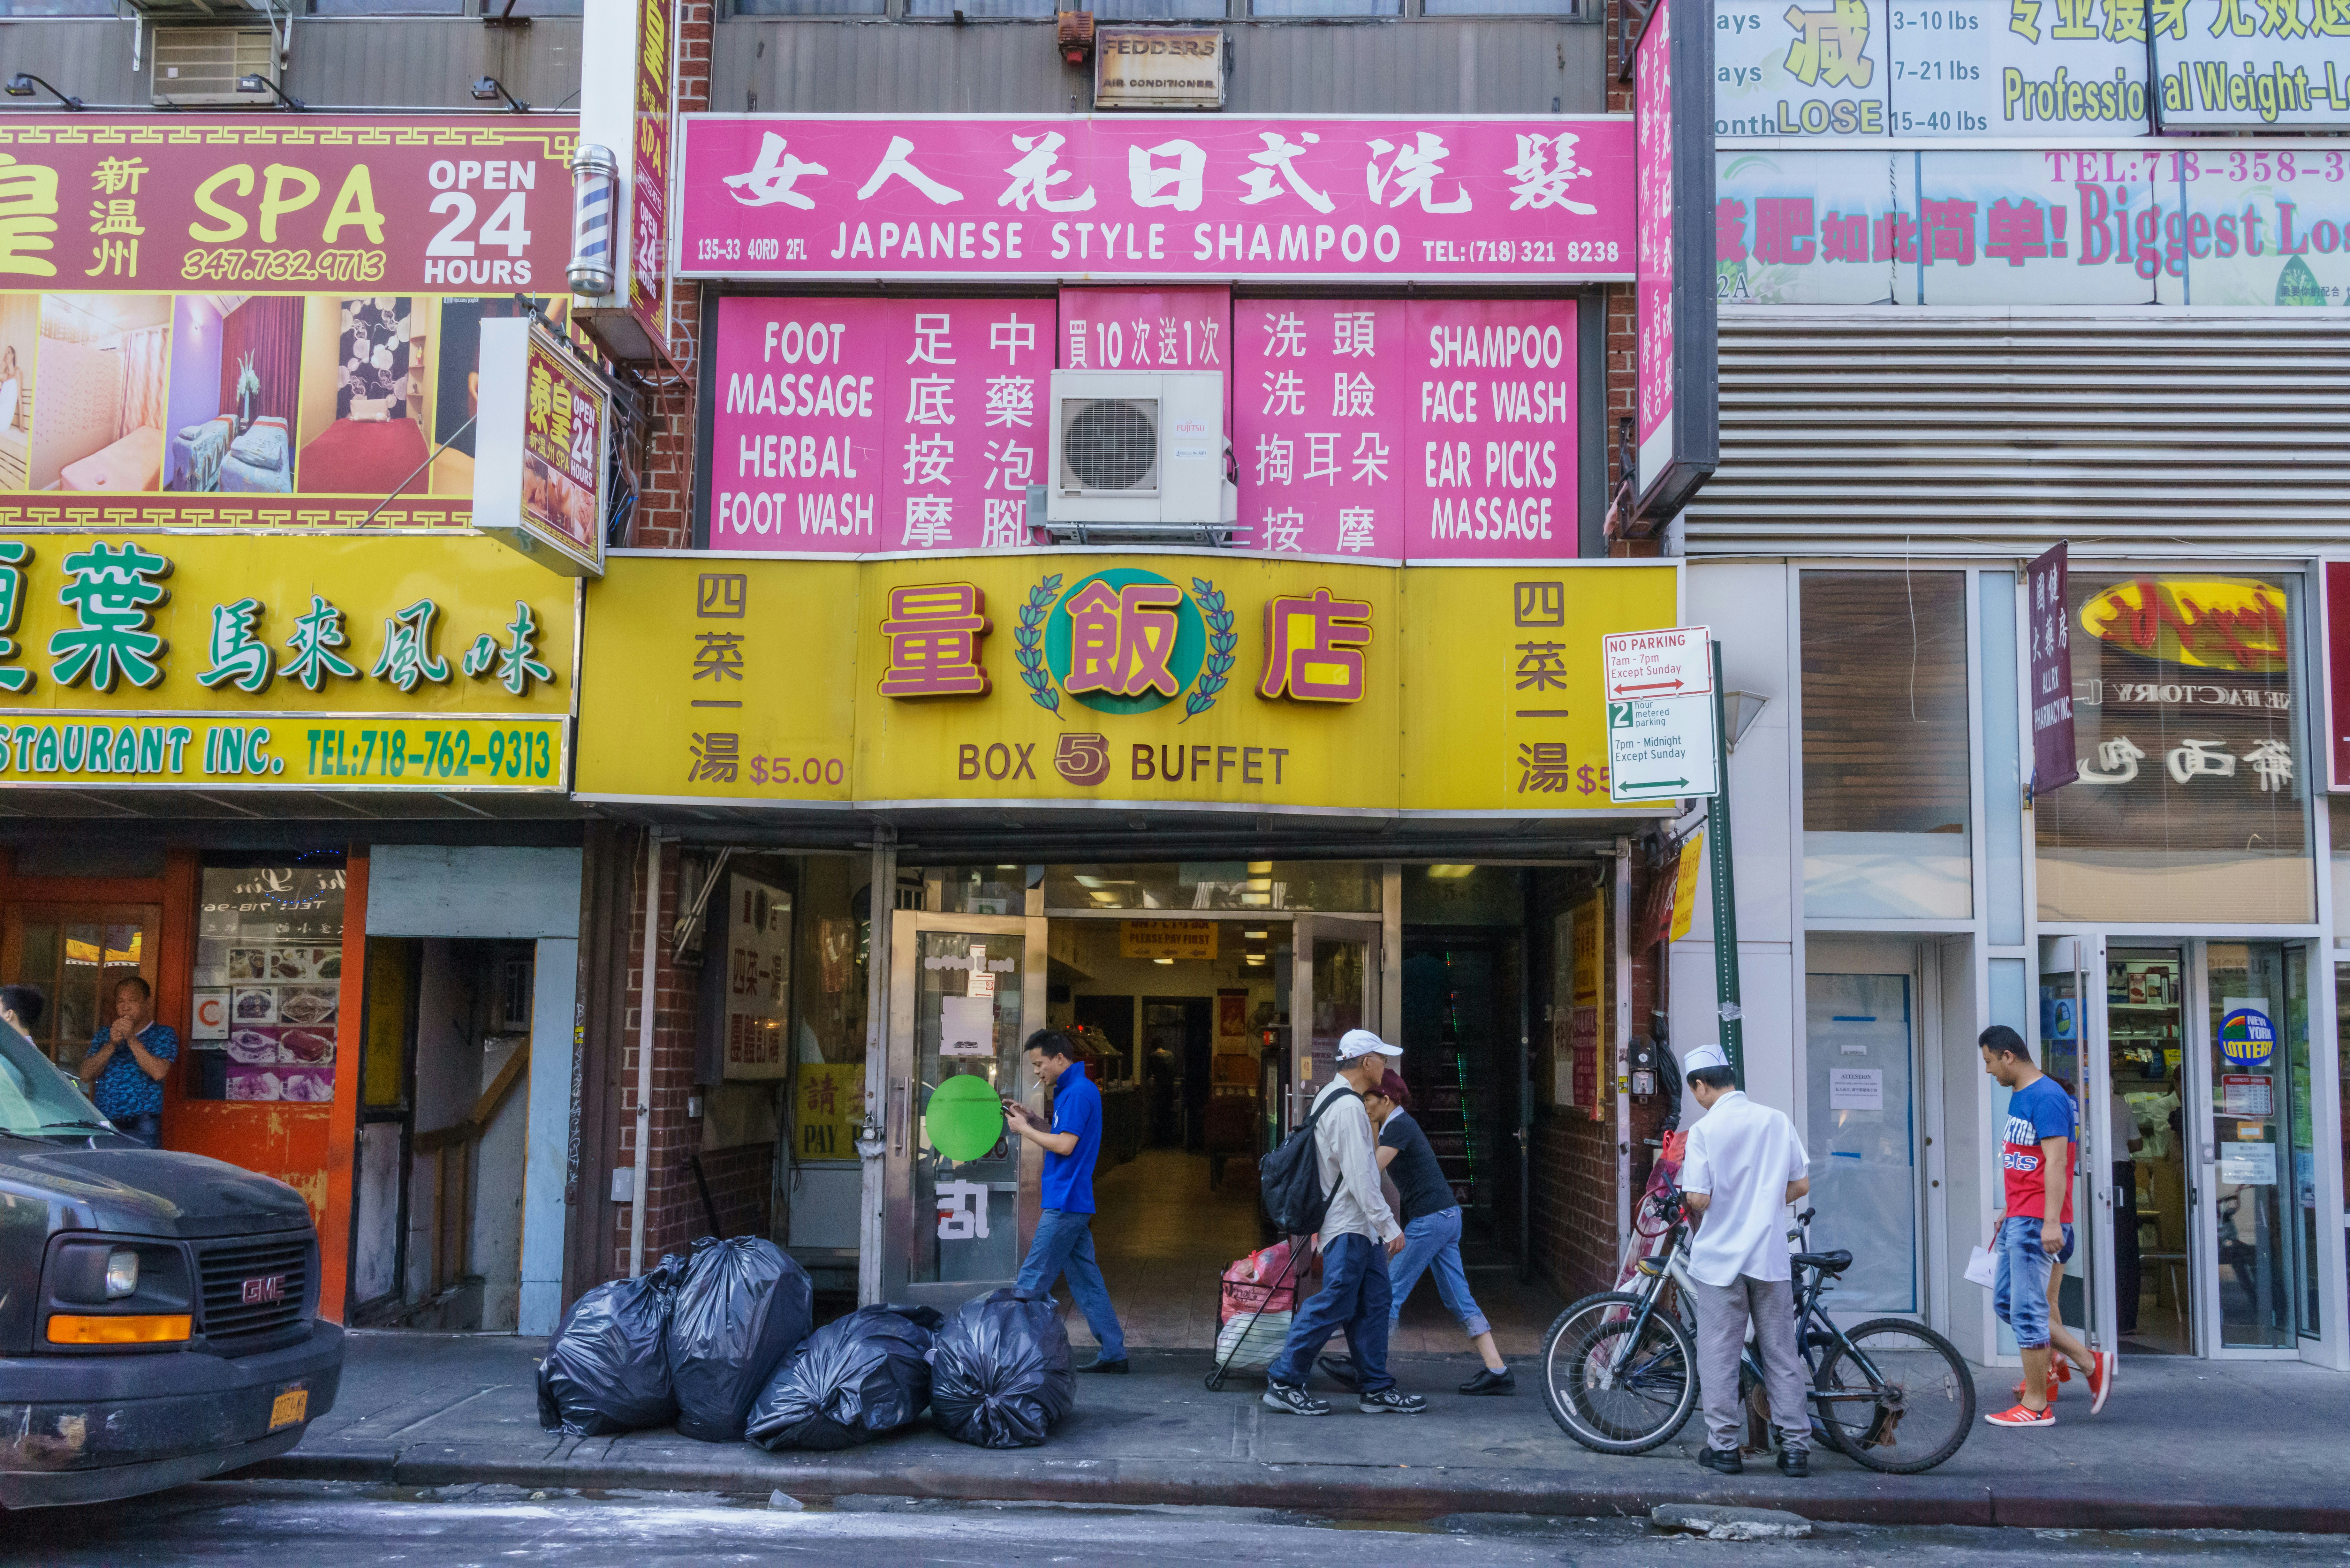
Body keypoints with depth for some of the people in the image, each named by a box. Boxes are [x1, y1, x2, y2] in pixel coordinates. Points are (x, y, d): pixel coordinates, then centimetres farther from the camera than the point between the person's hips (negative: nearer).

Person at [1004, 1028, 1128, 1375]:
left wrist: (1025, 1130, -9)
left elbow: (1065, 1145, -20)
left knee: (1032, 1281, -5)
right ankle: (1113, 1352, 12)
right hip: (1074, 1202, 10)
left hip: (1065, 1204, -10)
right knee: (1086, 1279, 11)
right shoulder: (1073, 1089, 16)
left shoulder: (1079, 1092, -15)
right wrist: (1033, 1121, 10)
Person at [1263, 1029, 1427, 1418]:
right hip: (1348, 1228, -11)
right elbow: (1358, 1176, -22)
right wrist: (1389, 1225, -19)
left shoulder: (1332, 1097, 16)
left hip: (1360, 1227, 11)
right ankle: (1283, 1382, -2)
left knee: (1373, 1303, 10)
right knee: (1334, 1305, -8)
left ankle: (1375, 1388, 14)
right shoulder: (1347, 1106, -18)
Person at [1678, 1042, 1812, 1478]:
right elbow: (1801, 1185, 6)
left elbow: (1699, 1199, -15)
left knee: (1718, 1356, 6)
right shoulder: (1777, 1121, 2)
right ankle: (1796, 1447, 10)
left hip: (1720, 1257, -4)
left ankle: (1723, 1446, 9)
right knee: (1781, 1355, 9)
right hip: (1771, 1256, 4)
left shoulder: (1705, 1130, -11)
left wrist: (1689, 1203, 7)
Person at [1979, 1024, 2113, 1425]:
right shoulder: (2018, 1097, 16)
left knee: (2027, 1309, -5)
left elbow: (2055, 1161, -21)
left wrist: (2051, 1222, -27)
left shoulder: (2047, 1097, -14)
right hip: (2017, 1219, 10)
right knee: (2005, 1302, 11)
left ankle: (2036, 1405, 4)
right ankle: (2091, 1362, 17)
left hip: (2036, 1222, -10)